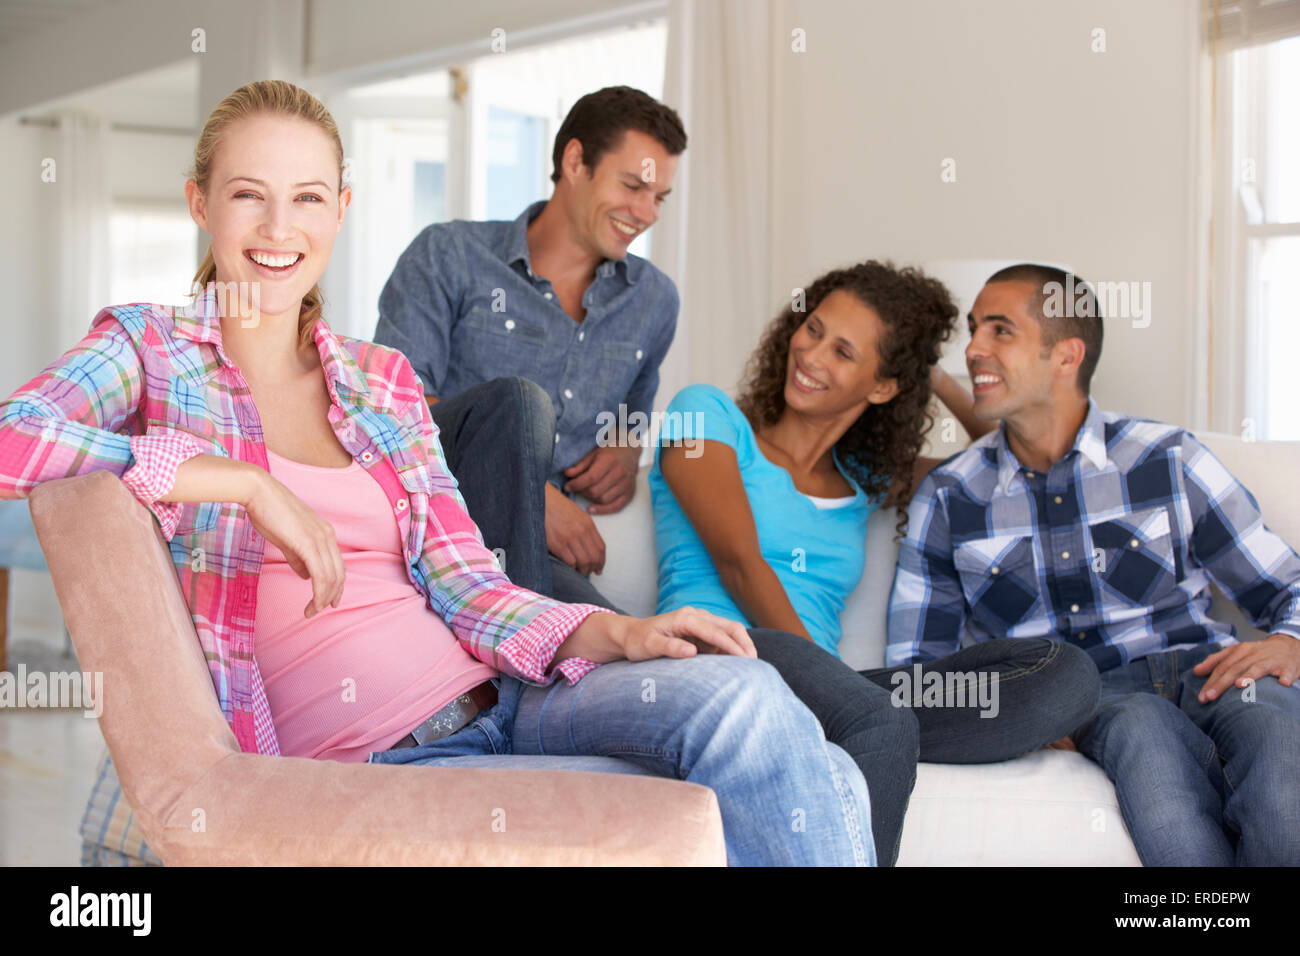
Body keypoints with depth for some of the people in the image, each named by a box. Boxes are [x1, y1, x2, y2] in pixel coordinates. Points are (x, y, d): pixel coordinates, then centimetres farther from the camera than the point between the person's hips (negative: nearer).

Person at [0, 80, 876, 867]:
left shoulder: (382, 379, 18)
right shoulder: (150, 348, 4)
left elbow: (464, 585, 10)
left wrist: (617, 633, -9)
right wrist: (246, 483, -16)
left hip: (494, 693, 5)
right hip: (359, 764, -5)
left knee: (743, 695, -25)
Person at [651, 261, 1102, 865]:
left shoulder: (863, 477, 25)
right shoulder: (706, 414, 11)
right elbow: (738, 561, -3)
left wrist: (940, 379, 25)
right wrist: (811, 656, -14)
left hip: (818, 703, 6)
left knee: (1068, 674, -17)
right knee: (881, 727, -39)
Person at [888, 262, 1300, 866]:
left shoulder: (1169, 460, 10)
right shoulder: (946, 497, 12)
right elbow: (911, 667, 11)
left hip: (1205, 673, 0)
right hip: (1093, 701, 0)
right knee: (1140, 725, -38)